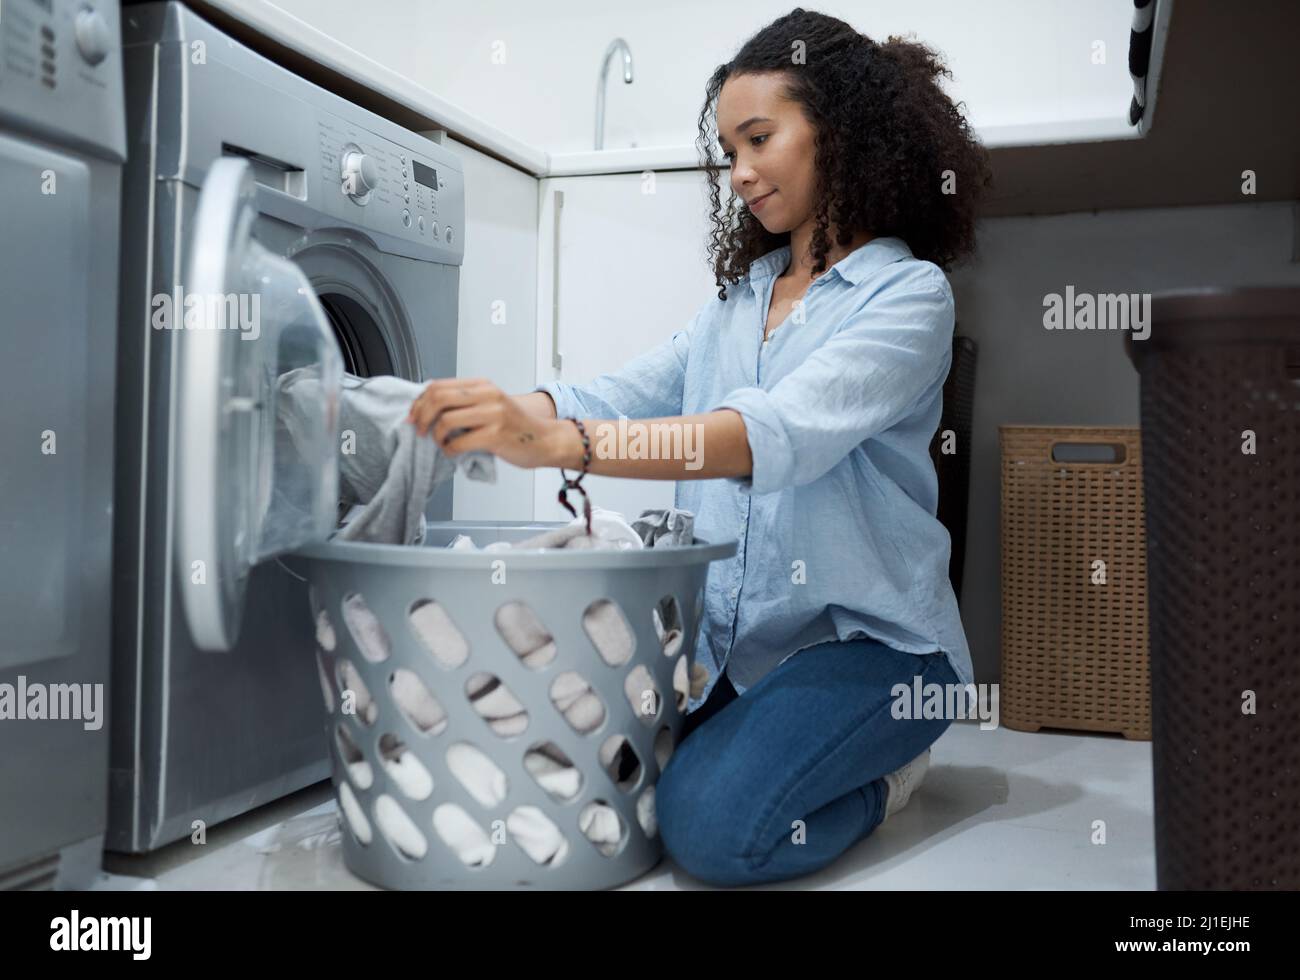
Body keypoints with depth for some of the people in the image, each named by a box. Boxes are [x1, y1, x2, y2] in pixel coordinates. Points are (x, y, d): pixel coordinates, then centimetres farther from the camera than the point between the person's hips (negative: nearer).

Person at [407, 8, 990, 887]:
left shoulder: (908, 293, -10)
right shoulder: (739, 300, 14)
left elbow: (784, 432, -28)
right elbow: (616, 398, 3)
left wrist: (557, 442, -40)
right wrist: (474, 410, -16)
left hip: (867, 636, -6)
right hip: (731, 639, 7)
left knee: (713, 822, -26)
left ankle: (881, 771, 5)